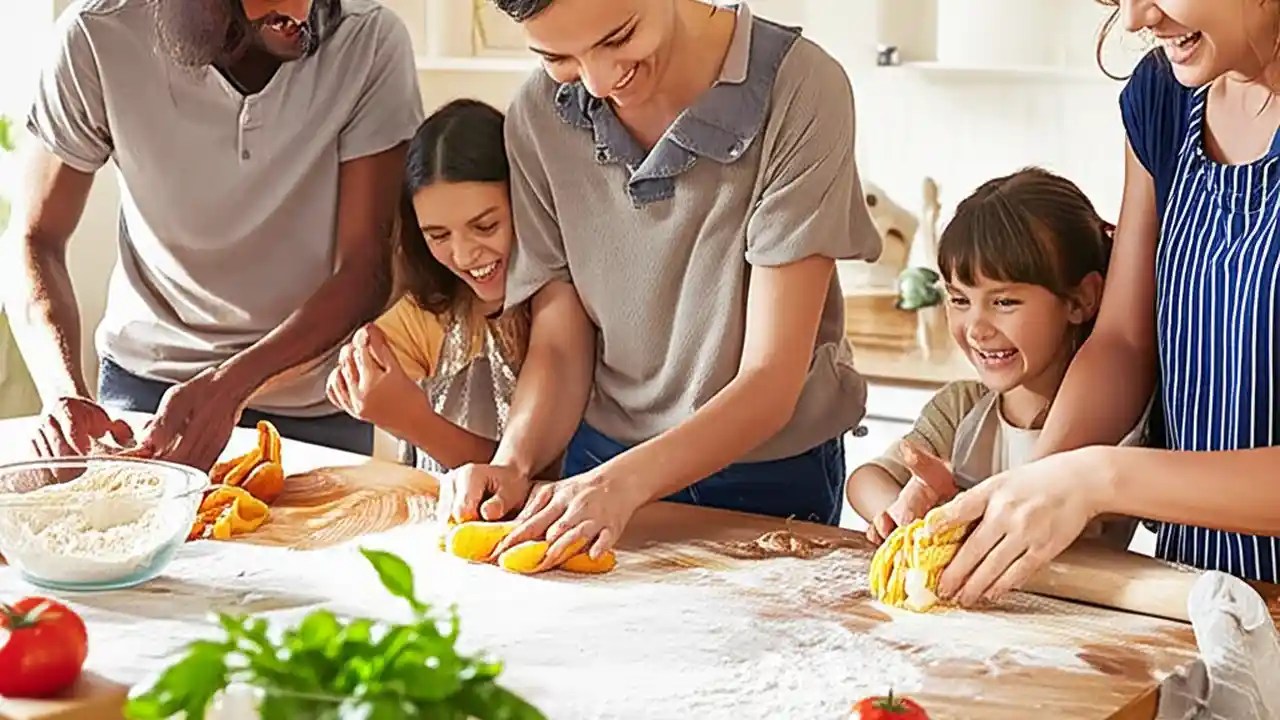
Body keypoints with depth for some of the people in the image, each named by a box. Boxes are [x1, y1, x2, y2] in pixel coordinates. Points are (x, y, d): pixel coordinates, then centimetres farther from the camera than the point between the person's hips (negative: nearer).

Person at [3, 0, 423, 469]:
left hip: (313, 398, 0)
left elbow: (367, 270, -21)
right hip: (146, 379, 0)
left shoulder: (370, 40, -23)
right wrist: (65, 391, -31)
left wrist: (232, 384, -34)